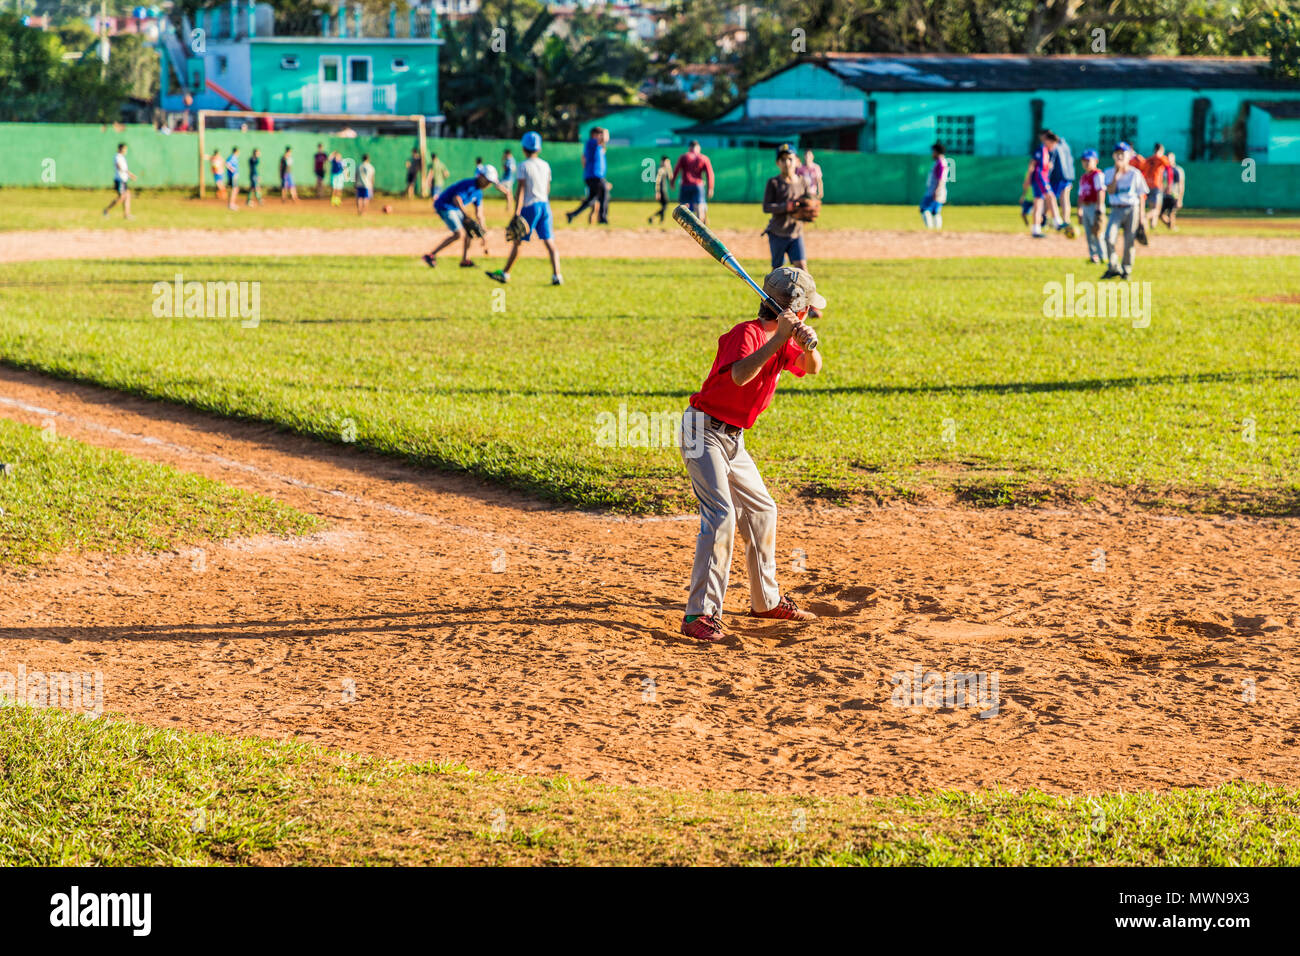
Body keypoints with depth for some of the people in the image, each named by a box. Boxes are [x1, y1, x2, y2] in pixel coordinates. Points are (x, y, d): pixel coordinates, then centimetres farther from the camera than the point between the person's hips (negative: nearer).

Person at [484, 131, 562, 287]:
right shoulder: (545, 165, 8)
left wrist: (517, 213, -16)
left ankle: (505, 274, 14)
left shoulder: (524, 166, -8)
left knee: (517, 241, 6)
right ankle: (556, 276, -10)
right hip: (545, 205, 5)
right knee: (549, 242, 1)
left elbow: (520, 190, -14)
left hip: (530, 206, -5)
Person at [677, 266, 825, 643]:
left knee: (761, 510, 17)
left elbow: (811, 368, 0)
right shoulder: (747, 333, -19)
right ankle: (700, 615, -24)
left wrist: (808, 346, -21)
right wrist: (779, 339, -39)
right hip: (704, 429, -10)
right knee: (721, 514, -21)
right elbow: (739, 375, -37)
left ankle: (766, 600, 33)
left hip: (733, 438, 10)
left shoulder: (780, 339, 8)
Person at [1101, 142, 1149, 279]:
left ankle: (1126, 270, 12)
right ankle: (1113, 268, -7)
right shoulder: (1109, 173, 6)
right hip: (1116, 210, 1)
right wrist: (1116, 176, -17)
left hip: (1132, 209, -1)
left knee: (1129, 241, -2)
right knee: (1109, 237, -17)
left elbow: (1141, 196, 4)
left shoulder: (1135, 173, 1)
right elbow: (1110, 191, -6)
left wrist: (1141, 216, 0)